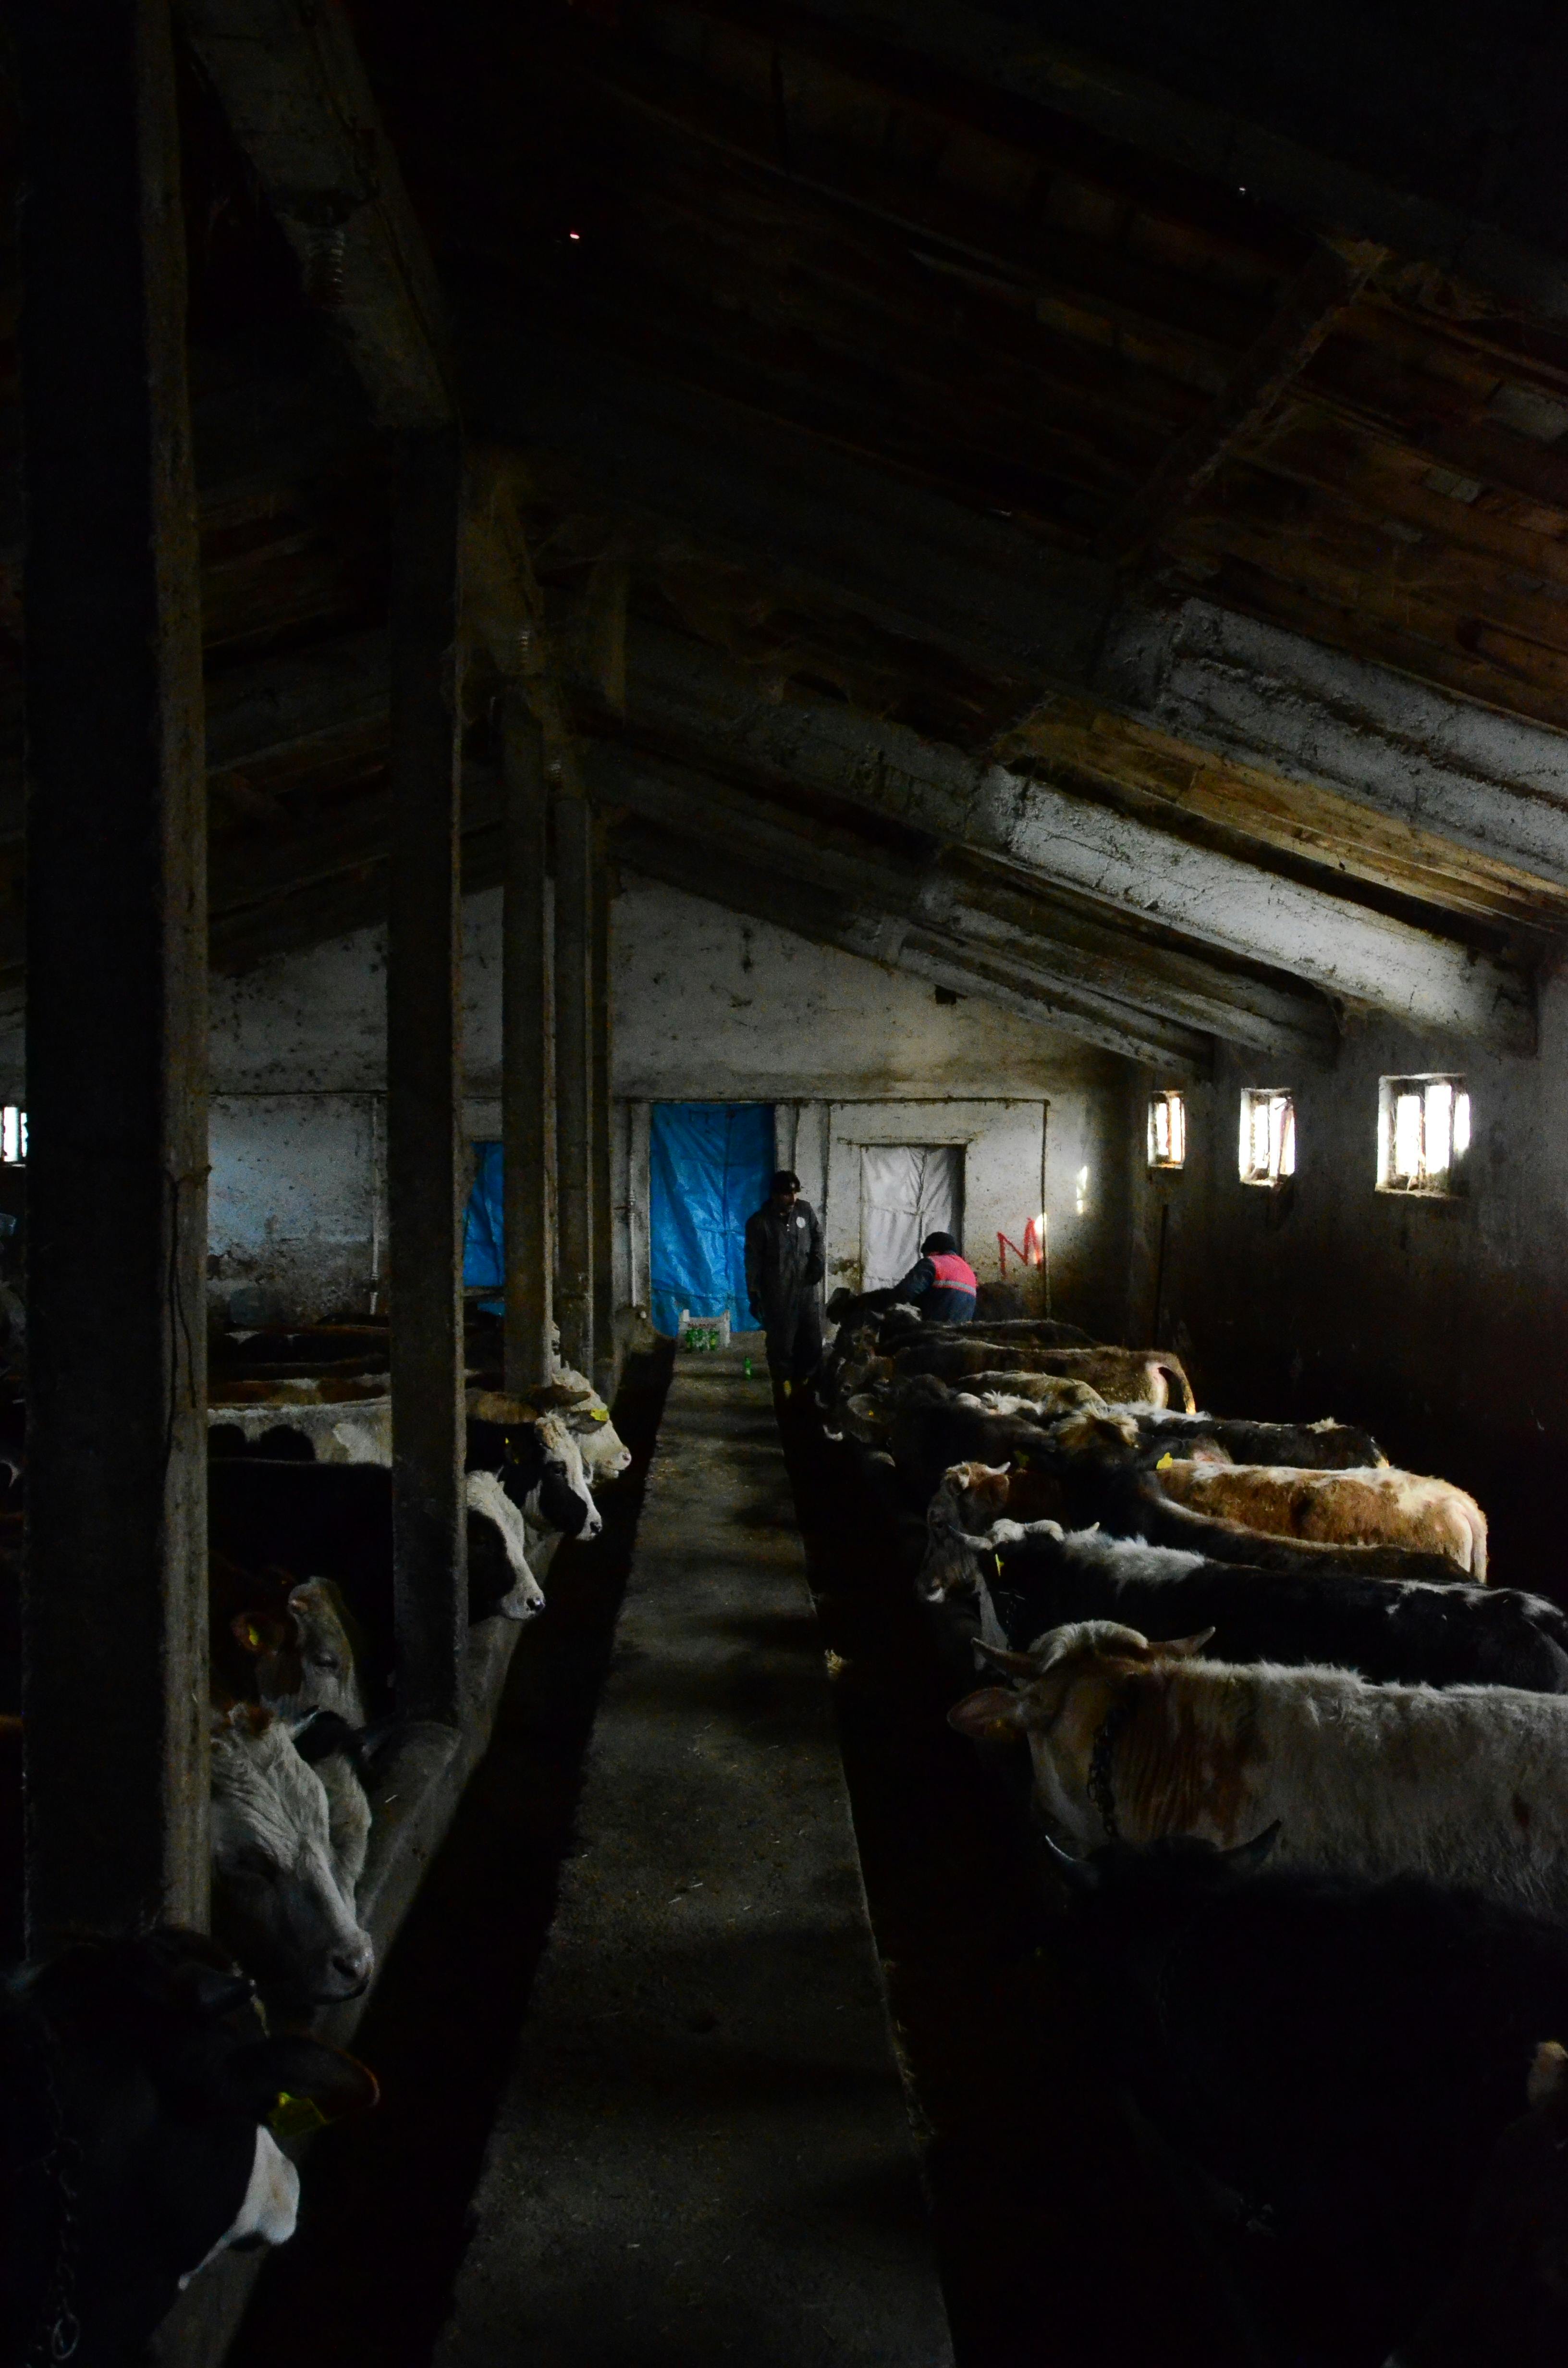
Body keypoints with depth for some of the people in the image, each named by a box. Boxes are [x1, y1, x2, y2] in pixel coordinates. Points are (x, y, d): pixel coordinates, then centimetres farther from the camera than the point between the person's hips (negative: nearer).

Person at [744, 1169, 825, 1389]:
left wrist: (818, 1261, -4)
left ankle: (806, 1379, 27)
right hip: (777, 1293, -4)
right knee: (781, 1341, 4)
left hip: (806, 1288, 4)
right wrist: (753, 1297, -8)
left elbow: (817, 1236, 14)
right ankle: (784, 1383, 20)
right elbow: (753, 1262, -8)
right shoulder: (759, 1222, -13)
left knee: (812, 1339, 9)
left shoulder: (805, 1210, -2)